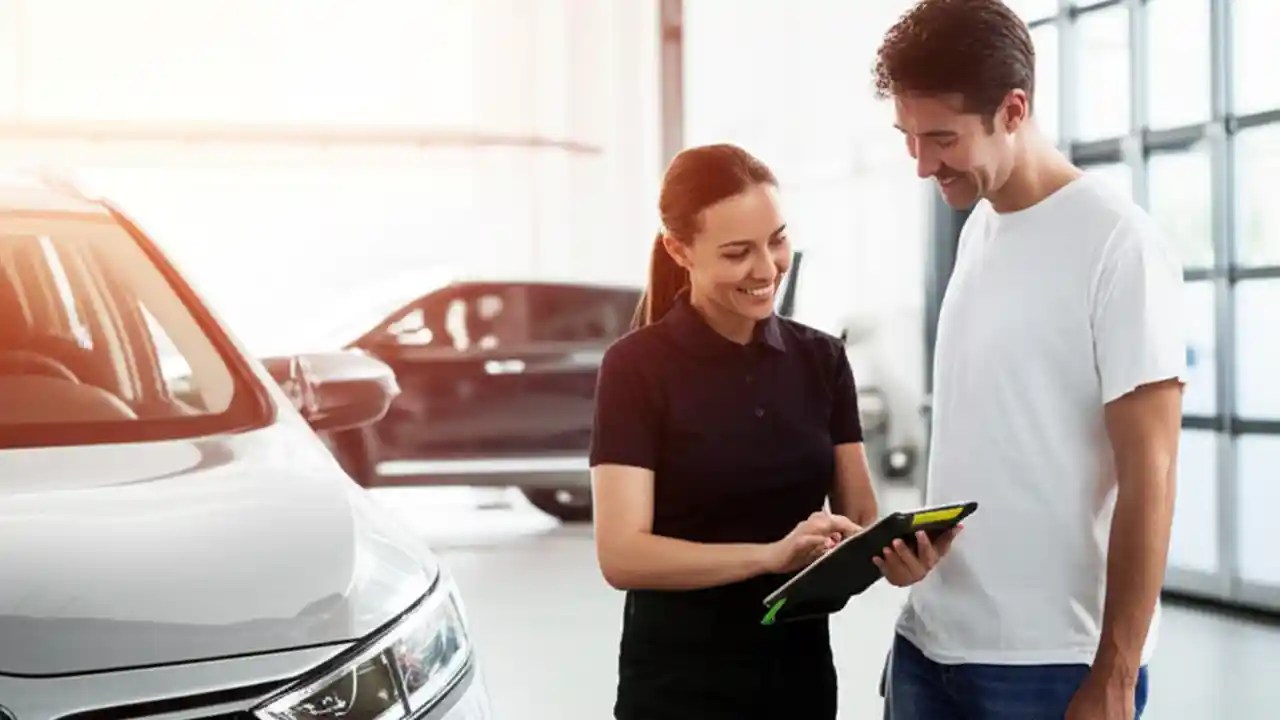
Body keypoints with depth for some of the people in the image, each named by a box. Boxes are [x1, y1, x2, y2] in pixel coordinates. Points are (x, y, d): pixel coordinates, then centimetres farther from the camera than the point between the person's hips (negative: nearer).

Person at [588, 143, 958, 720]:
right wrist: (770, 553, -31)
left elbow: (860, 517, 2)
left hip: (801, 670, 4)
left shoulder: (821, 359, 3)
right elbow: (621, 555, -19)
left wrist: (897, 553, -20)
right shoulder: (636, 366, -11)